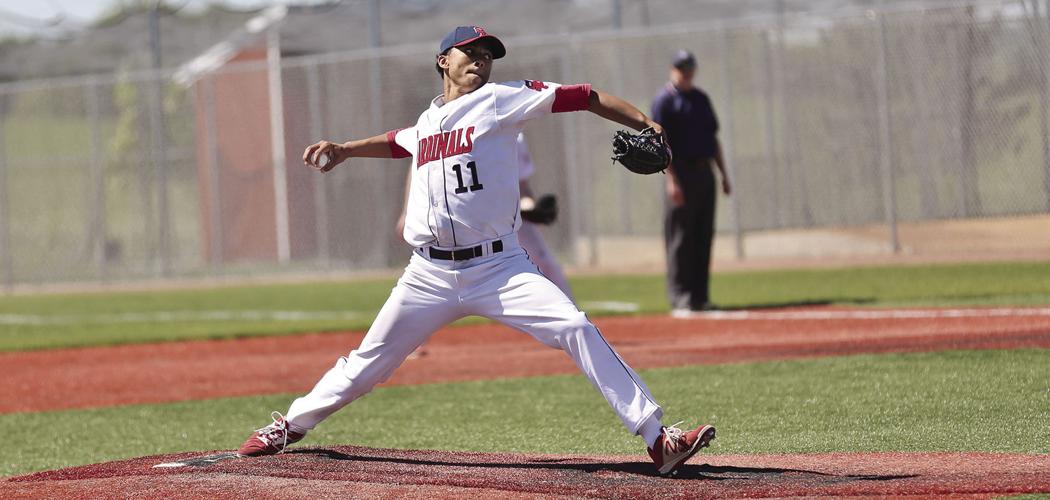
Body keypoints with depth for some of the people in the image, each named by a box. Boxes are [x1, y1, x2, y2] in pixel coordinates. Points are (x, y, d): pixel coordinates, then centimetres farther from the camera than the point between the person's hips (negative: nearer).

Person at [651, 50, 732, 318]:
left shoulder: (701, 99, 16)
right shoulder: (664, 101, -5)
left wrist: (723, 174, 15)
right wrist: (671, 180, -19)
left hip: (704, 172, 7)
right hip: (682, 173, -7)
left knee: (704, 236, 8)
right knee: (680, 238, -6)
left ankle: (700, 296, 12)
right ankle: (680, 299, -5)